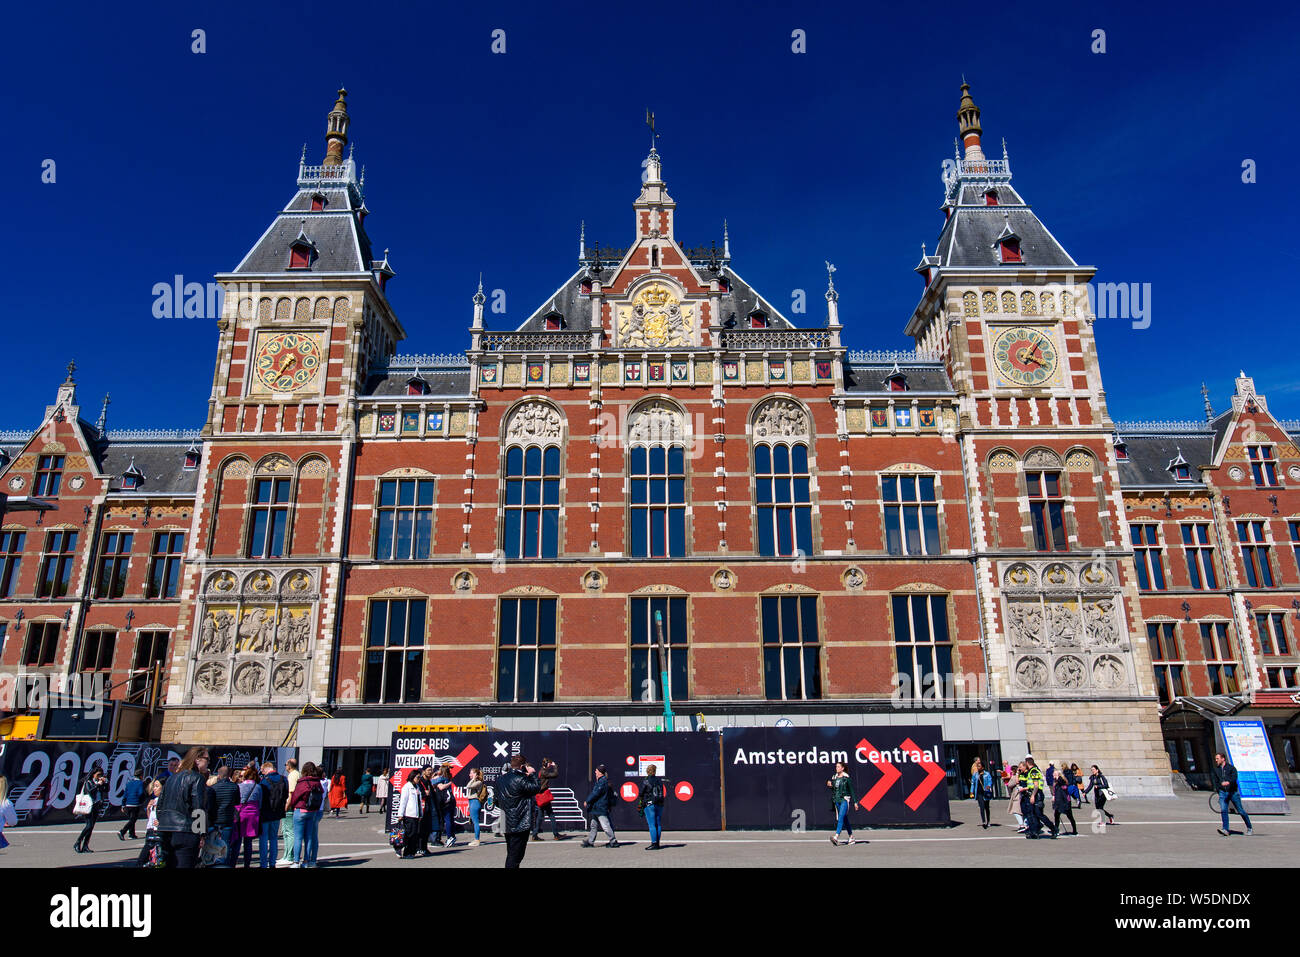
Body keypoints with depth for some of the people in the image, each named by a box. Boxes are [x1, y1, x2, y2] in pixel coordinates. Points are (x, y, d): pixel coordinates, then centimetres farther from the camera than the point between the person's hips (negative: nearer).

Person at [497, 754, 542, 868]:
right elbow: (537, 788, -18)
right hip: (520, 824, -8)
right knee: (515, 858, -1)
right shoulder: (519, 780, -20)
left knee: (511, 855, 19)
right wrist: (533, 774, -3)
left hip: (506, 823, 8)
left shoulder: (500, 779, 6)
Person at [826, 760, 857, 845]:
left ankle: (836, 837, -27)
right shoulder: (834, 777, 11)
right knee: (845, 819, 12)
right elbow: (833, 790, 18)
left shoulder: (847, 777, -6)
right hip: (837, 800, 6)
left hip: (845, 799, -6)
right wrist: (829, 785, -3)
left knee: (841, 817, -18)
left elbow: (851, 790, -4)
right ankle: (851, 837, 22)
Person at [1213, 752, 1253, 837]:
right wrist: (1218, 791, 17)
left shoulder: (1231, 768, -6)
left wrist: (1228, 782, -41)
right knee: (1223, 810, -12)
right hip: (1222, 792, 4)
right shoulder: (1216, 769, 10)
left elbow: (1234, 777, -23)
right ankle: (1225, 829, -16)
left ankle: (1250, 828, 25)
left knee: (1241, 811, 5)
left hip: (1233, 792, -4)